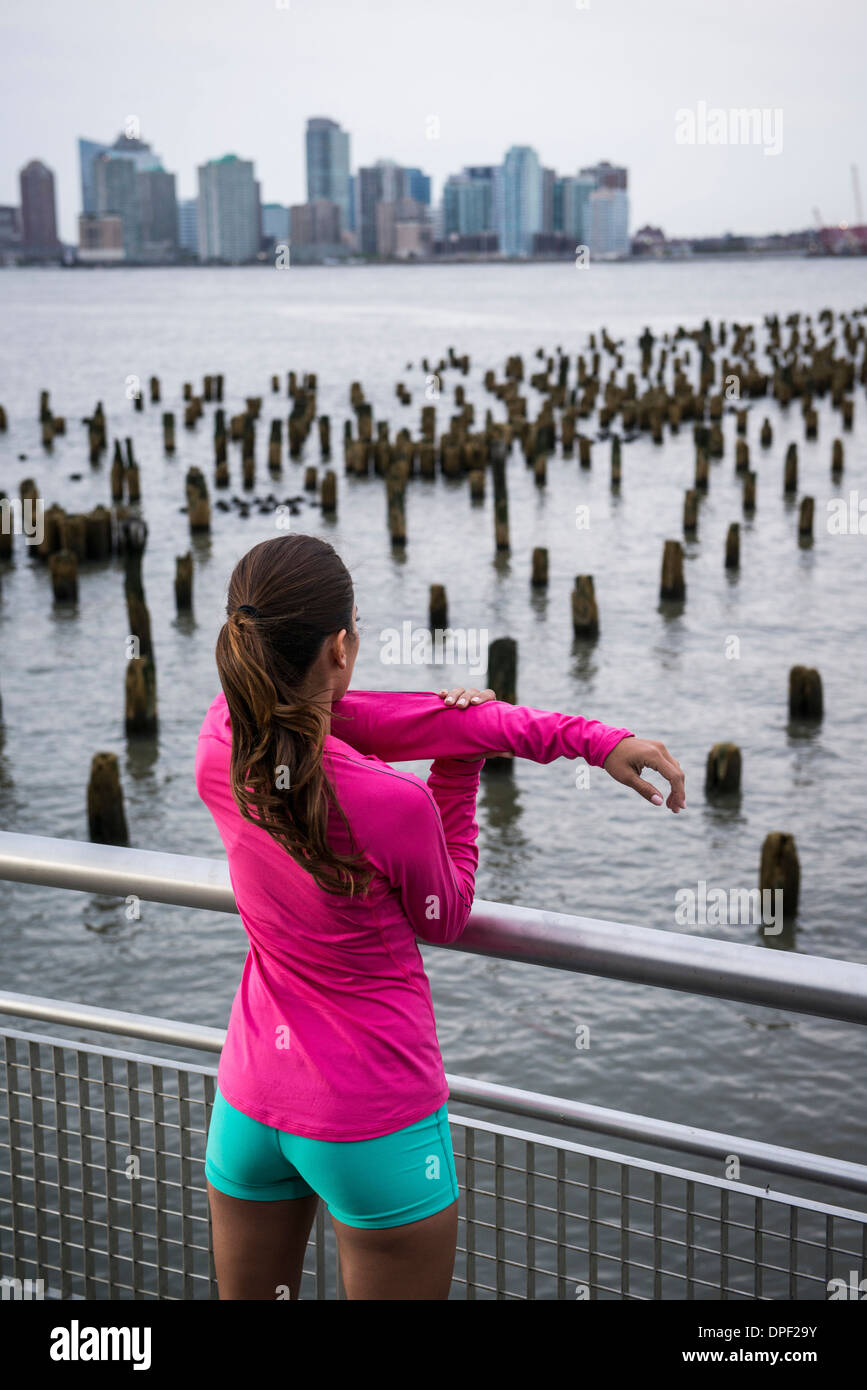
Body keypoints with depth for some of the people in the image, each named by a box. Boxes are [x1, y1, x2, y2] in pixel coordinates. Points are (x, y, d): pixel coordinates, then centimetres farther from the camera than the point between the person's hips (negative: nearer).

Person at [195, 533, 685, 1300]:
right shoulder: (392, 804, -27)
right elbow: (445, 919, -7)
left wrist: (590, 737, -13)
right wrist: (459, 771, 1)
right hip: (376, 1131, -5)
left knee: (248, 1294, 24)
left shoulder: (219, 744, -13)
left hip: (249, 1105, 5)